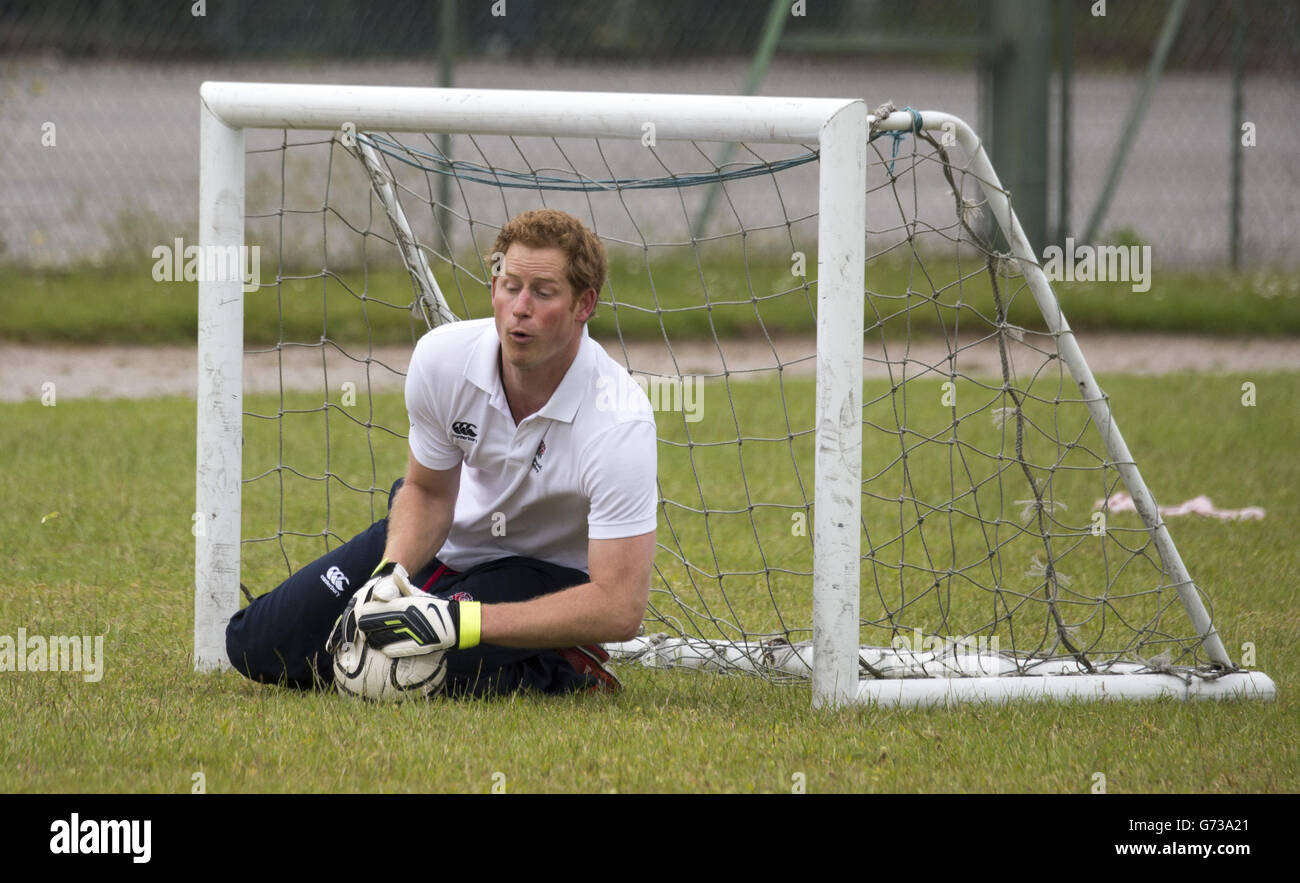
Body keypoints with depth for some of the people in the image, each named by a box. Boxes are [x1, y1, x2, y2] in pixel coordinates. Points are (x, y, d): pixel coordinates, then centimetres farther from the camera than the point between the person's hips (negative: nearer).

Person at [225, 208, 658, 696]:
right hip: (452, 540, 4)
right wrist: (389, 574, -21)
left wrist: (462, 620, -38)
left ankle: (561, 669, -4)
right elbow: (427, 491, 0)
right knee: (257, 645, -4)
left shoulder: (620, 422, -33)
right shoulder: (442, 355, -20)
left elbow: (620, 608, -34)